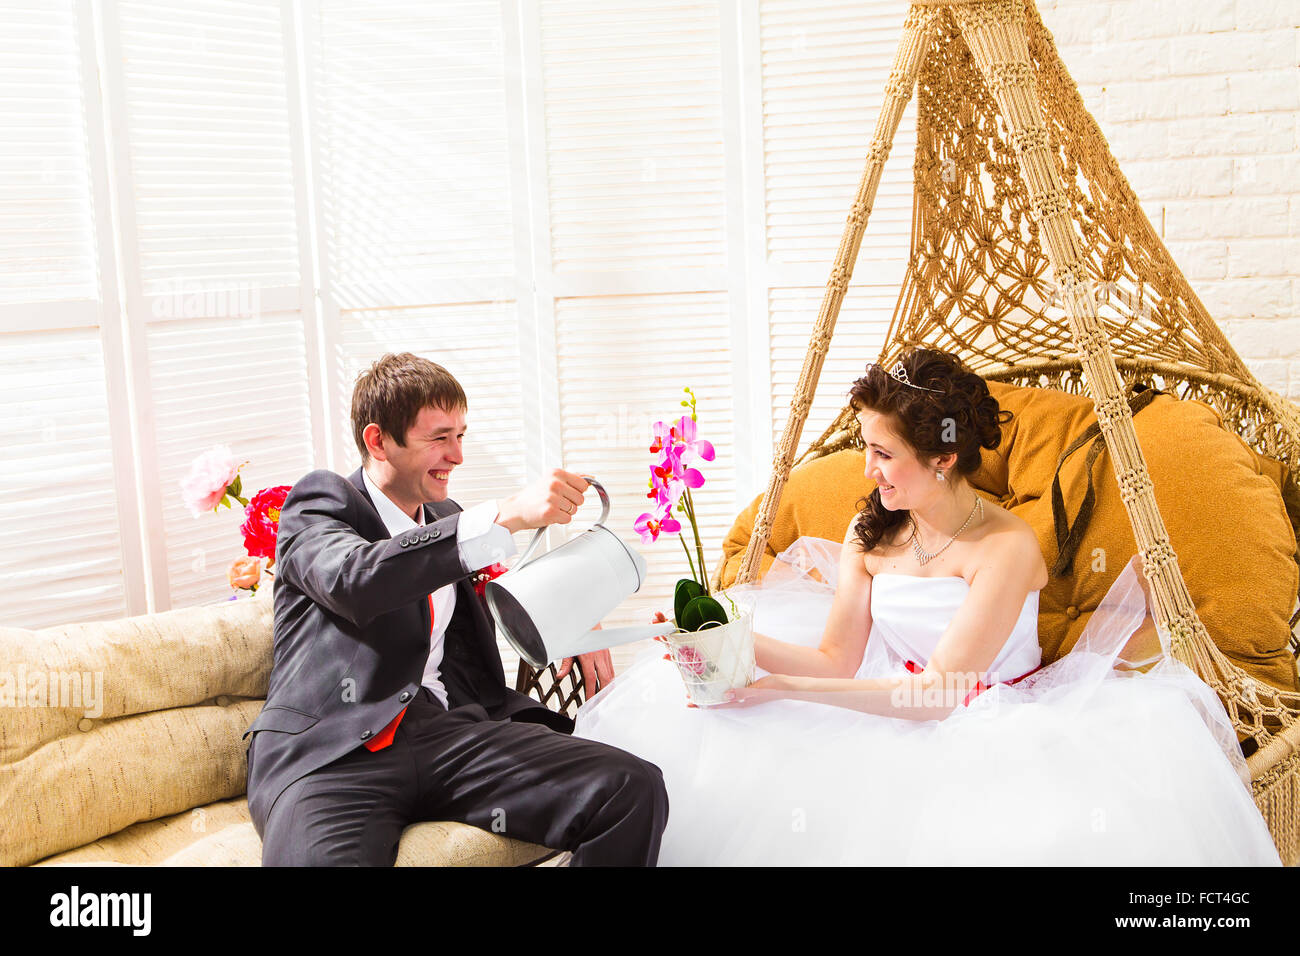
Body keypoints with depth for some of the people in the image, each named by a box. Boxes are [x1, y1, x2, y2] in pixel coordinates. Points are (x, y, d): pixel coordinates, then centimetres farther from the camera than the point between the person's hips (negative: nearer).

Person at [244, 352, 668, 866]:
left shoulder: (445, 517, 25)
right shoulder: (319, 500, 6)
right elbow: (354, 579, -17)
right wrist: (506, 516, -22)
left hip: (450, 732, 6)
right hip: (332, 749, -5)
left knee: (633, 790, -20)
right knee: (322, 858, -41)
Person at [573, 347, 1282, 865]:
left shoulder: (1005, 547, -19)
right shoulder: (870, 532, 1)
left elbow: (940, 690, -24)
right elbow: (836, 656, -3)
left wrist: (784, 687, -31)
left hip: (992, 726, -4)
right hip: (895, 716, 5)